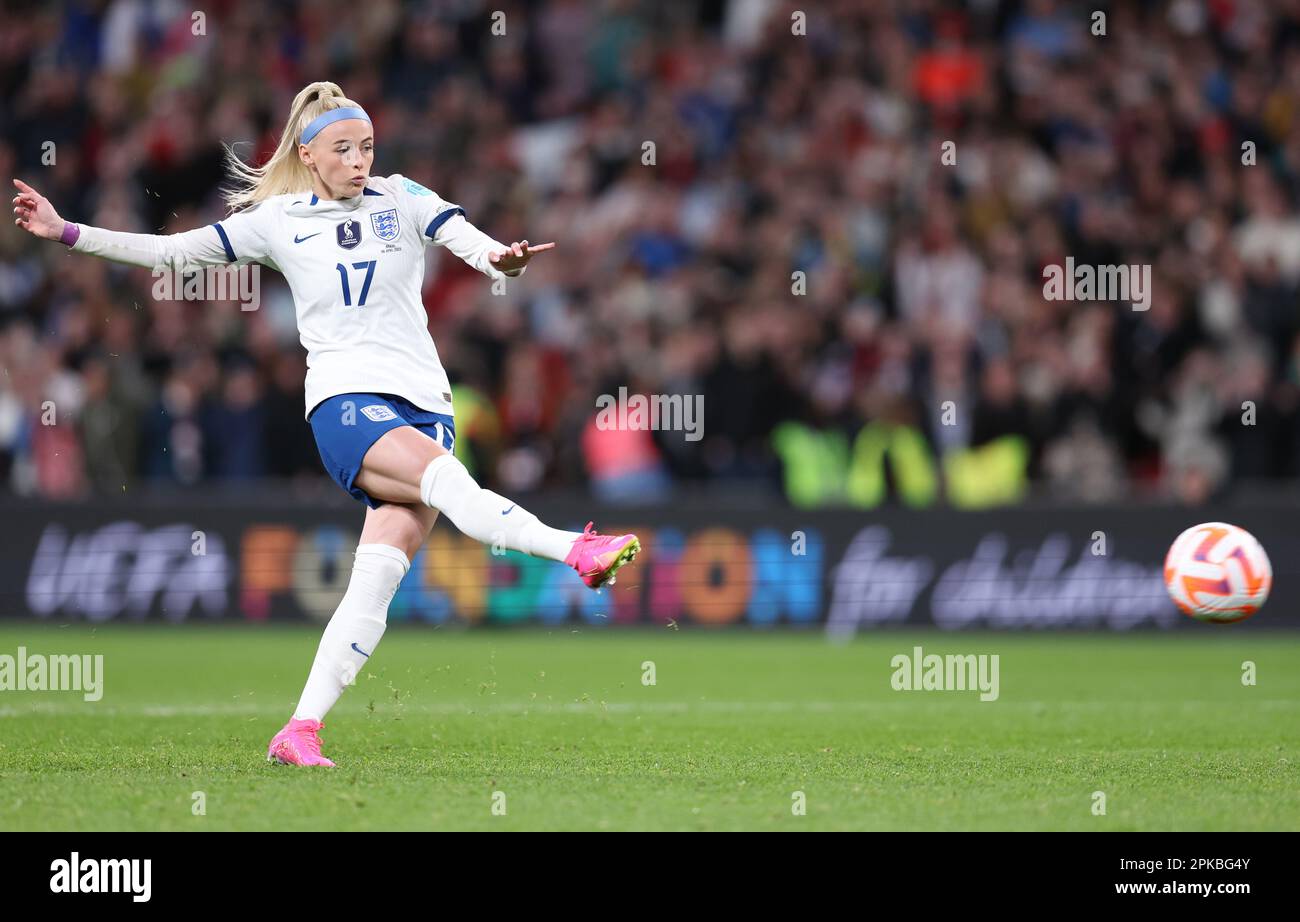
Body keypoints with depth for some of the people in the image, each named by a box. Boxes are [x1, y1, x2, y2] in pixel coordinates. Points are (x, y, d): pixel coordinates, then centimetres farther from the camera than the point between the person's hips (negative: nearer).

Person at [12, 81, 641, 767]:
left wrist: (502, 260, -30)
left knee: (377, 579, -13)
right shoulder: (277, 221, 10)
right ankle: (574, 550, -49)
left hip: (423, 403, 2)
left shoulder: (402, 200, 11)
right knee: (444, 477, -33)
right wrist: (66, 232, 10)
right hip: (344, 402, -2)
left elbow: (467, 240, -5)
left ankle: (301, 730, -14)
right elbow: (173, 253, 14)